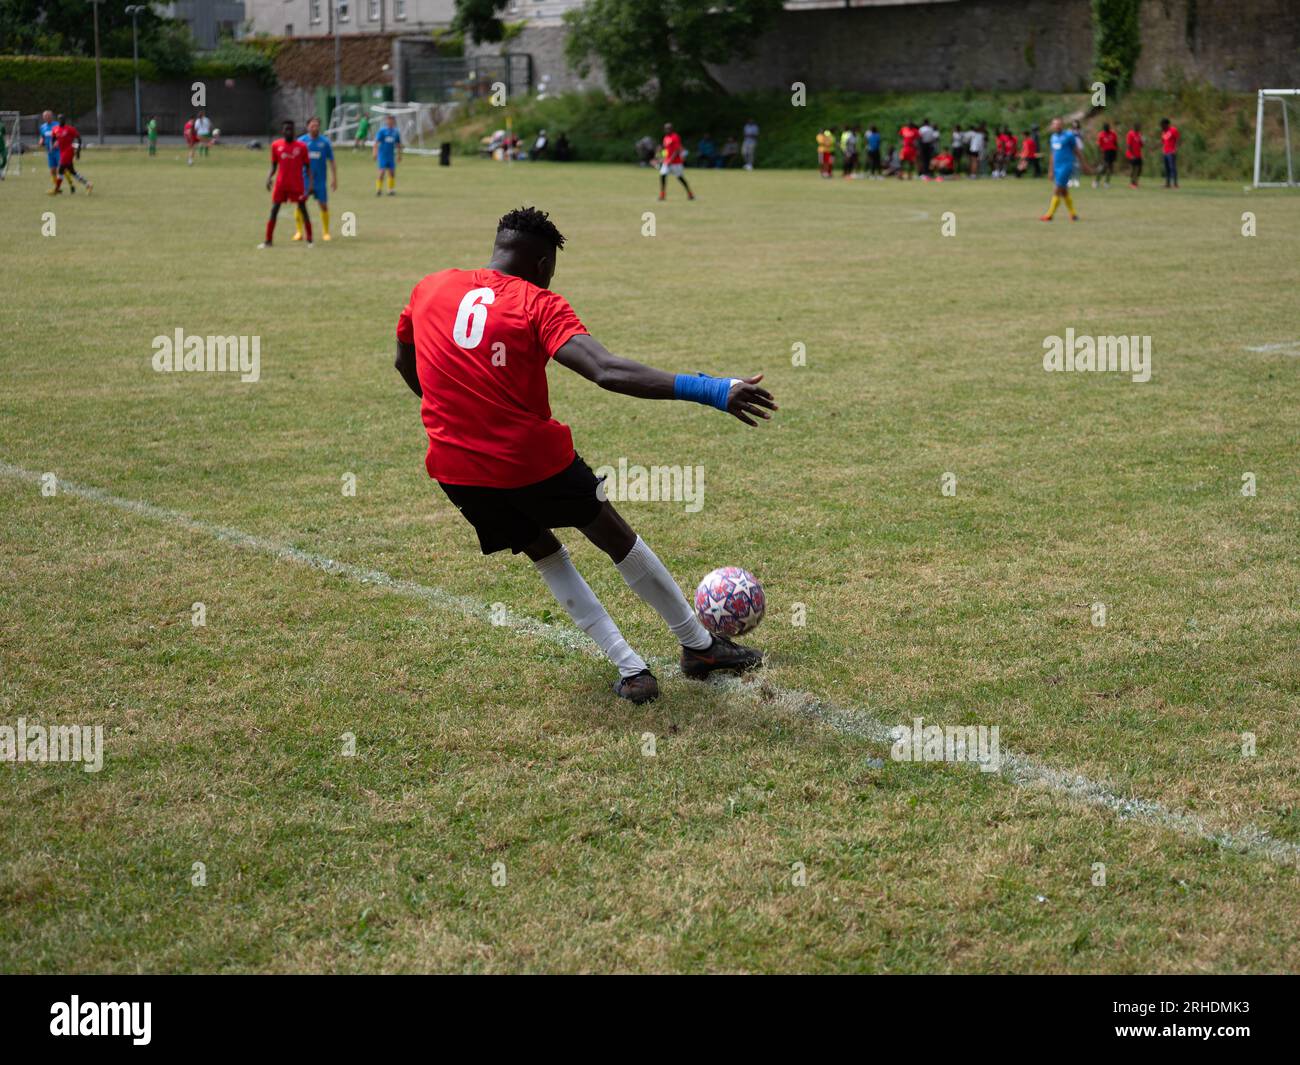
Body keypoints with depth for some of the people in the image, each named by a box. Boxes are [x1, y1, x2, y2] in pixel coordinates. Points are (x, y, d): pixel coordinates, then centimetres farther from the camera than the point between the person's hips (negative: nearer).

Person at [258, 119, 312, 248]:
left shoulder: (301, 146, -1)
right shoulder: (276, 146, 4)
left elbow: (307, 166, 4)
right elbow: (274, 166, 10)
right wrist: (269, 178, -8)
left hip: (297, 185, -2)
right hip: (281, 184, 2)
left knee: (303, 211, -1)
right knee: (273, 211, 0)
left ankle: (309, 240, 8)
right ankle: (268, 241, 6)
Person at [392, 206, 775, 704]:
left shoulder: (429, 288, 4)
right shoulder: (538, 305, -10)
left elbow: (404, 364, 21)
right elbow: (607, 371, -25)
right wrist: (710, 390, -31)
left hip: (457, 471, 4)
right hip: (536, 460, -4)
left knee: (546, 555, 25)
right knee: (618, 539, 19)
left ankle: (630, 669, 19)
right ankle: (699, 646, 31)